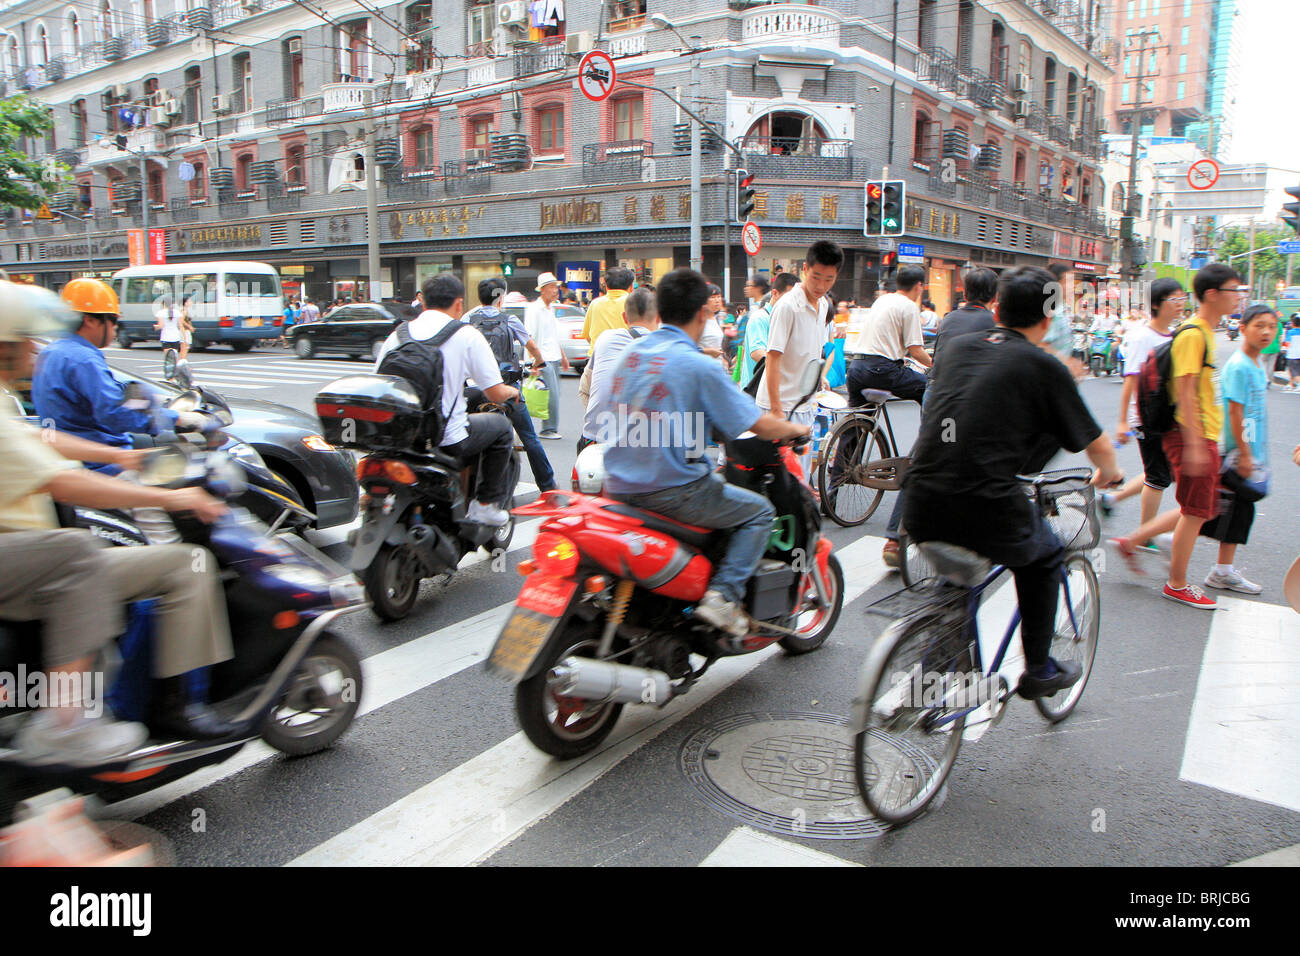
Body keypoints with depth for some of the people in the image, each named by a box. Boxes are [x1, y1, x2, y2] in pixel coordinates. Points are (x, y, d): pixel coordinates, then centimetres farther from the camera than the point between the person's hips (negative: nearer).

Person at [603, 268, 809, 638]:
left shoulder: (632, 351, 7)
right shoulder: (700, 366, -14)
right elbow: (760, 425, -10)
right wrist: (796, 429, 11)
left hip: (619, 483, 8)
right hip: (673, 489, -7)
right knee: (759, 511, 10)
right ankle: (723, 594, -5)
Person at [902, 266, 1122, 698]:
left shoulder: (957, 346, 15)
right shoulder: (1045, 367, 2)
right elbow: (1096, 443, 12)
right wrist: (1108, 474, 36)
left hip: (920, 512, 4)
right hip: (986, 513, -4)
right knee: (1045, 556, 27)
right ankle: (1038, 670, 34)